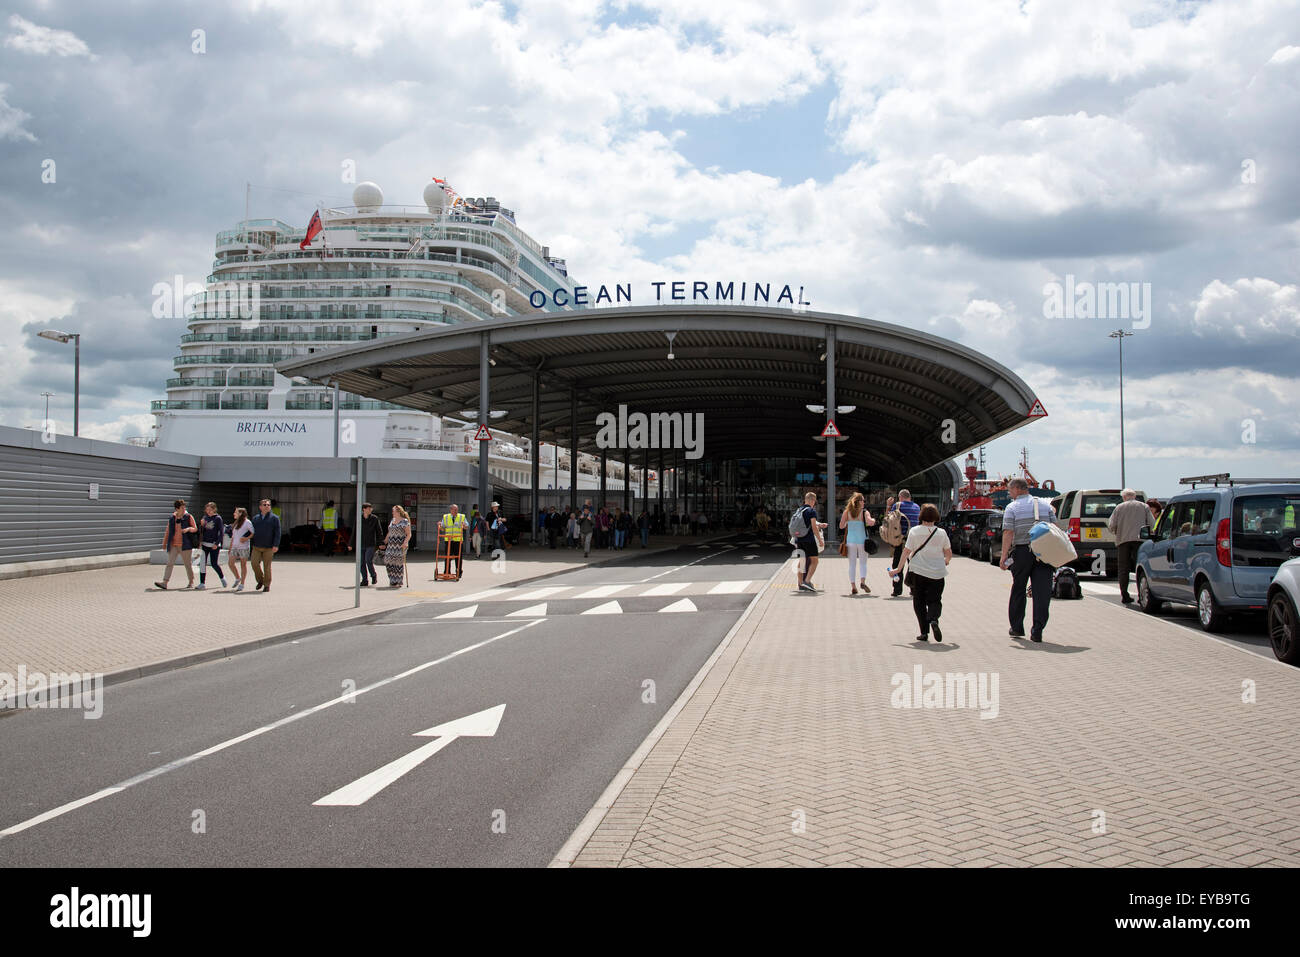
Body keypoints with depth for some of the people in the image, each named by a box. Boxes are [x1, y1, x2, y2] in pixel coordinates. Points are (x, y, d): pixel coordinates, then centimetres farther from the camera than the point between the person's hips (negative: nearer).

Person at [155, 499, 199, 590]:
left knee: (187, 564, 4)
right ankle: (164, 583, -12)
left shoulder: (188, 517, 1)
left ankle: (191, 582, 17)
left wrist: (188, 529, -19)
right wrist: (164, 543, 18)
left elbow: (195, 528, 1)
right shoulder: (172, 518, 9)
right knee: (169, 563, -6)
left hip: (185, 545, -3)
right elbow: (168, 531, 17)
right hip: (173, 545, 3)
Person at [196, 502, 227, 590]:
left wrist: (217, 543, -14)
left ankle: (222, 578, 24)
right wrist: (201, 525, -7)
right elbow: (201, 532, 13)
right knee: (202, 563, -2)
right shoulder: (205, 517, 9)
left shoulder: (218, 518, -5)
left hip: (214, 545, -5)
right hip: (205, 544, 5)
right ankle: (202, 583, 2)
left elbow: (221, 532, -7)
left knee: (214, 564, -2)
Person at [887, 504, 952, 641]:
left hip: (919, 572, -1)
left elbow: (906, 551, -5)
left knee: (919, 602, 10)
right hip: (937, 573, 1)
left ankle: (924, 632, 4)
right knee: (934, 600, 7)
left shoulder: (914, 531, -2)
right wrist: (945, 562, 29)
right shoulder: (941, 533, 2)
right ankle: (933, 620, -24)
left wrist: (898, 569, 1)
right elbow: (949, 554, 7)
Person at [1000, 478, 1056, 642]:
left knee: (1018, 590, 13)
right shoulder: (1045, 505, 9)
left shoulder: (1012, 507, -3)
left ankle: (1017, 627, 20)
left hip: (1021, 551, -2)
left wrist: (1004, 555, -11)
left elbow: (1008, 533, -11)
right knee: (1042, 591, 0)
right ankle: (1037, 630, -7)